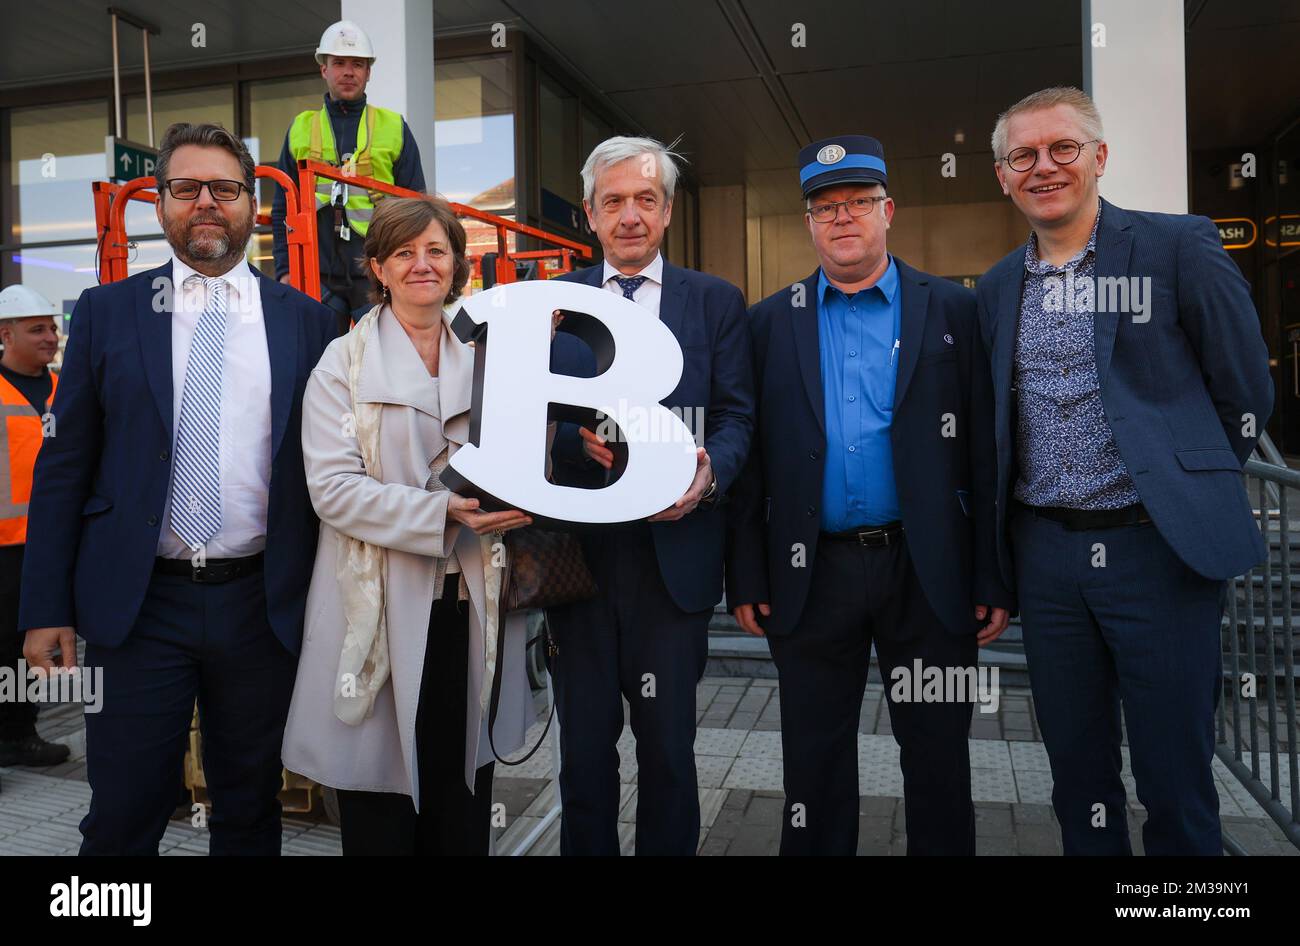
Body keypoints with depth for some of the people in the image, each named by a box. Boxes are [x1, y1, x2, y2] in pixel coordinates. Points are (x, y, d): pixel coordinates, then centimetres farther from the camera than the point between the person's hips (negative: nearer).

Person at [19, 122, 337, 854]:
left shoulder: (306, 320, 4)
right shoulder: (106, 313, 5)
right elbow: (64, 466, 4)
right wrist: (47, 608, -1)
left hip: (264, 603, 1)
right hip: (138, 602, 0)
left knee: (251, 809, 15)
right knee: (122, 818, 8)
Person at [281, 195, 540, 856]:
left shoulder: (485, 355, 11)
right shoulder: (344, 363, 0)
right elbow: (333, 487, -11)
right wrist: (442, 513, -22)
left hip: (469, 605, 3)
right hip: (383, 610, -3)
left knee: (463, 809, 13)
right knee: (381, 821, 7)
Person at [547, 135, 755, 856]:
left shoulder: (716, 302, 7)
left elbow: (735, 415, 2)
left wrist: (710, 469, -19)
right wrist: (580, 440, -17)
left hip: (674, 552, 0)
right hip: (574, 552, 1)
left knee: (668, 743, 10)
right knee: (585, 739, 13)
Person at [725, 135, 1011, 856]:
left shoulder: (952, 311, 3)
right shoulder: (771, 323, 6)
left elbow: (984, 451, 0)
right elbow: (750, 460, 4)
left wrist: (994, 580, -3)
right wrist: (746, 579, 0)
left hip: (929, 572, -1)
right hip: (811, 574, 1)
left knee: (939, 762, 12)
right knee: (814, 763, 13)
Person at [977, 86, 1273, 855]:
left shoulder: (1180, 248, -4)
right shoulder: (997, 289, 9)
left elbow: (1245, 394, 0)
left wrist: (1188, 490, 6)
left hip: (1157, 548, -4)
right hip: (1045, 554, 4)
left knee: (1176, 780, 6)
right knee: (1077, 770, 15)